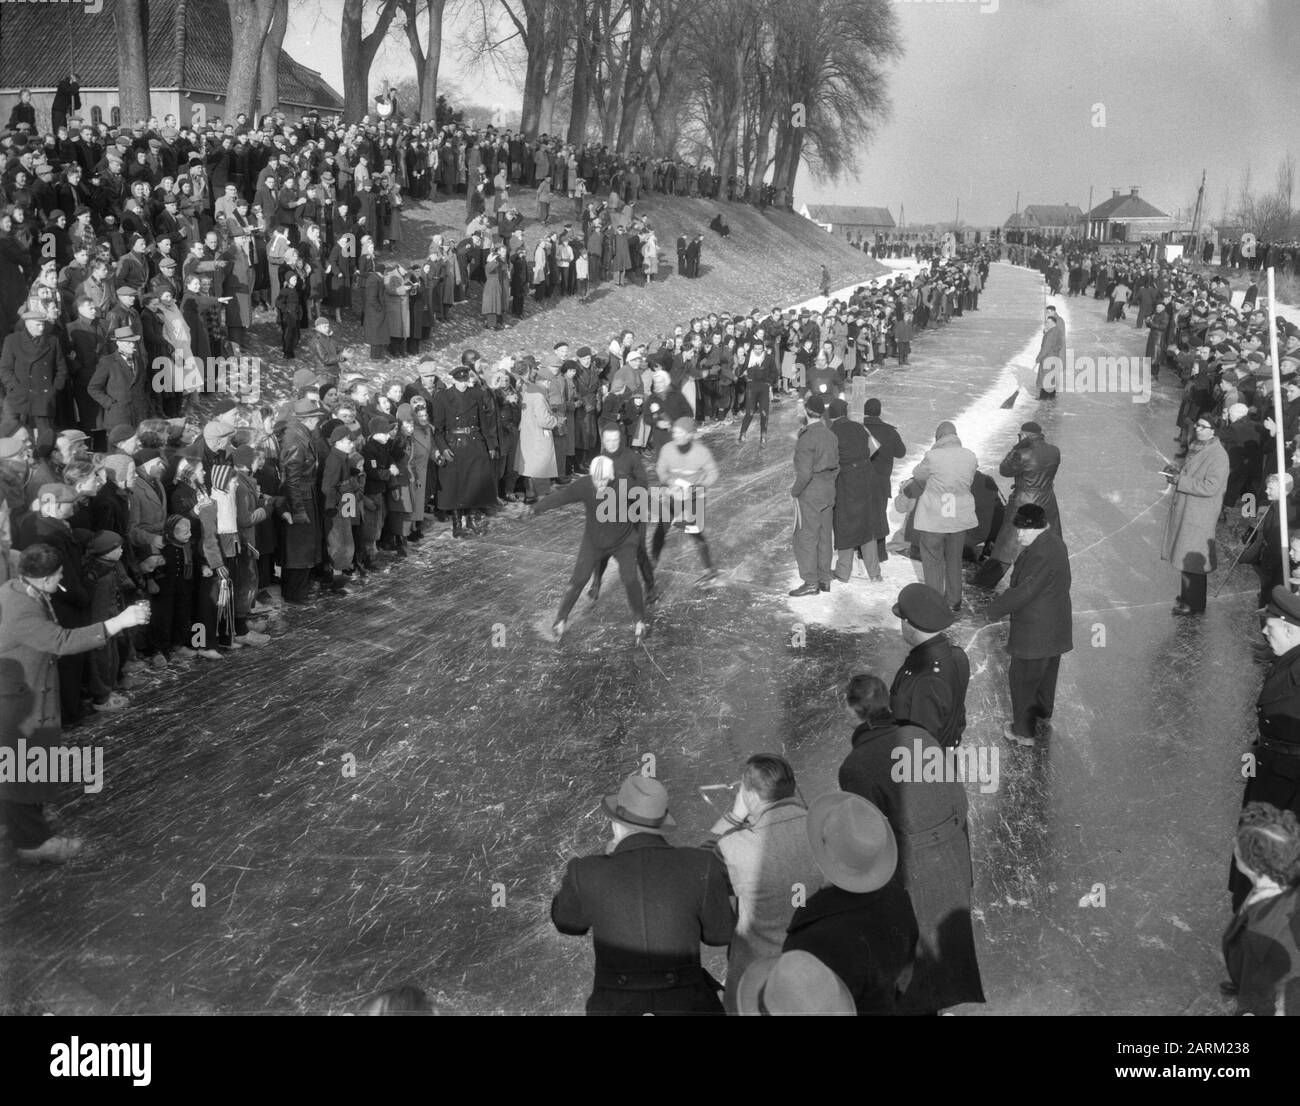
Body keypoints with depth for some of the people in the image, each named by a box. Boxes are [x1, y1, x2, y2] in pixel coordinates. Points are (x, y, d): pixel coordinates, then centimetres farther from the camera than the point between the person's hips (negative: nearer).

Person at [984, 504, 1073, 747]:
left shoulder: (1041, 555, -28)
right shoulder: (1055, 544, 4)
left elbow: (1023, 592, -28)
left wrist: (993, 611, -16)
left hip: (1034, 632, -10)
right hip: (1055, 629, 10)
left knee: (1023, 679, 5)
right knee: (1045, 676, 23)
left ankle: (1023, 731, 15)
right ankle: (1043, 720, 39)